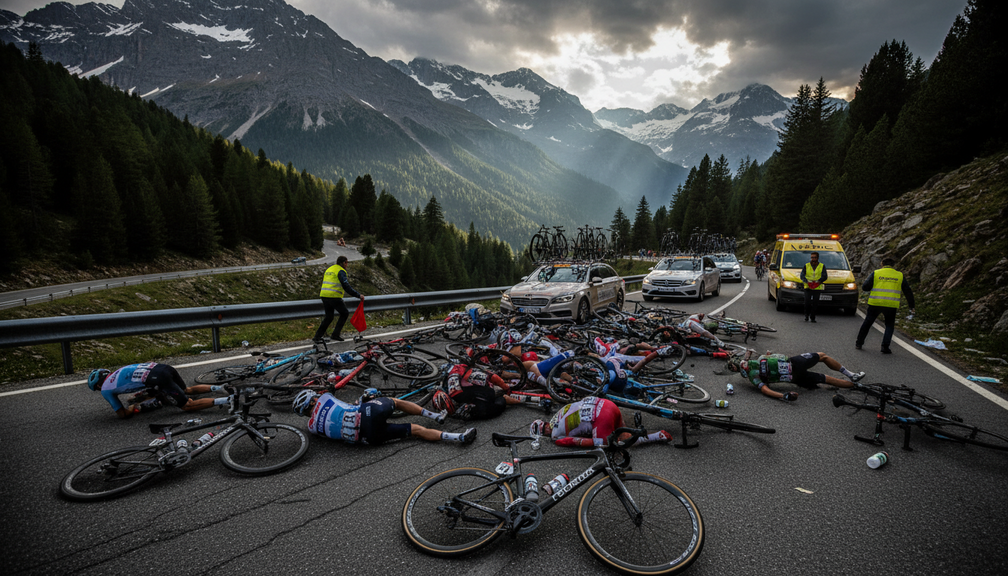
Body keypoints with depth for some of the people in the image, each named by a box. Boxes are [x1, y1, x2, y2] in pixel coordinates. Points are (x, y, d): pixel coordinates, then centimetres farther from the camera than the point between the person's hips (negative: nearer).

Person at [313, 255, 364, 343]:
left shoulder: (328, 269, 20)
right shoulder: (341, 271, -7)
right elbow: (346, 287, -15)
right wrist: (358, 295, -14)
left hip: (324, 296, 8)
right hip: (334, 297, -8)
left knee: (328, 317, 18)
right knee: (345, 313, 10)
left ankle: (317, 337, 14)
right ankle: (335, 335, 5)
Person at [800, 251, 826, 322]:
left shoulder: (822, 266, 7)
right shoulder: (806, 266, 6)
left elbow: (824, 276, -3)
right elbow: (802, 276, -1)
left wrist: (818, 281, -22)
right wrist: (807, 281, -21)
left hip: (818, 288, 0)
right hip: (808, 287, 0)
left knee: (815, 303, -3)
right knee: (807, 302, -11)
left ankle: (813, 318, 5)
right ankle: (806, 315, 11)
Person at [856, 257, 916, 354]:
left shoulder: (876, 273, 3)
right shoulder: (899, 275, 9)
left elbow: (865, 287, -3)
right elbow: (908, 291, 13)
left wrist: (867, 280, 19)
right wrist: (912, 305, 22)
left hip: (875, 303, -1)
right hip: (891, 306, 1)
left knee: (867, 323, 15)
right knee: (889, 325, 16)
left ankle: (859, 343, 22)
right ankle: (885, 346, 3)